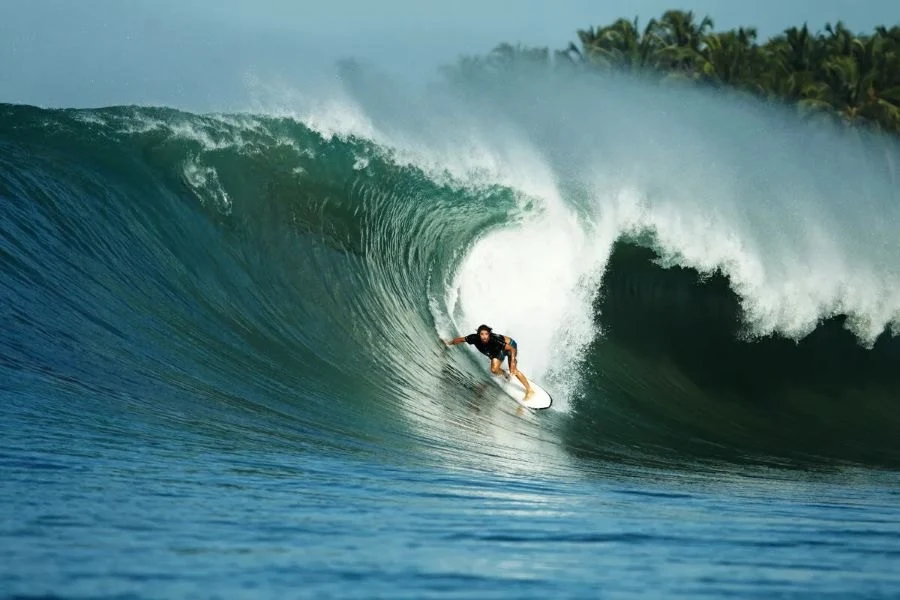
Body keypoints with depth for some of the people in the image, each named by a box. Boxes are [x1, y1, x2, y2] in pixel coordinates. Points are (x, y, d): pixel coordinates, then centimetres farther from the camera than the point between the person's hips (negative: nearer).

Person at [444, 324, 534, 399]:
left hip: (510, 345, -6)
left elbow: (512, 349, -36)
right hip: (499, 351, 6)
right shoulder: (475, 338, -30)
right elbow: (461, 339, -12)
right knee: (494, 370, -6)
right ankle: (504, 374, 30)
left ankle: (529, 390, -6)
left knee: (513, 370, -16)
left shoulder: (495, 340, -42)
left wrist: (513, 363, -44)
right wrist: (450, 343, 1)